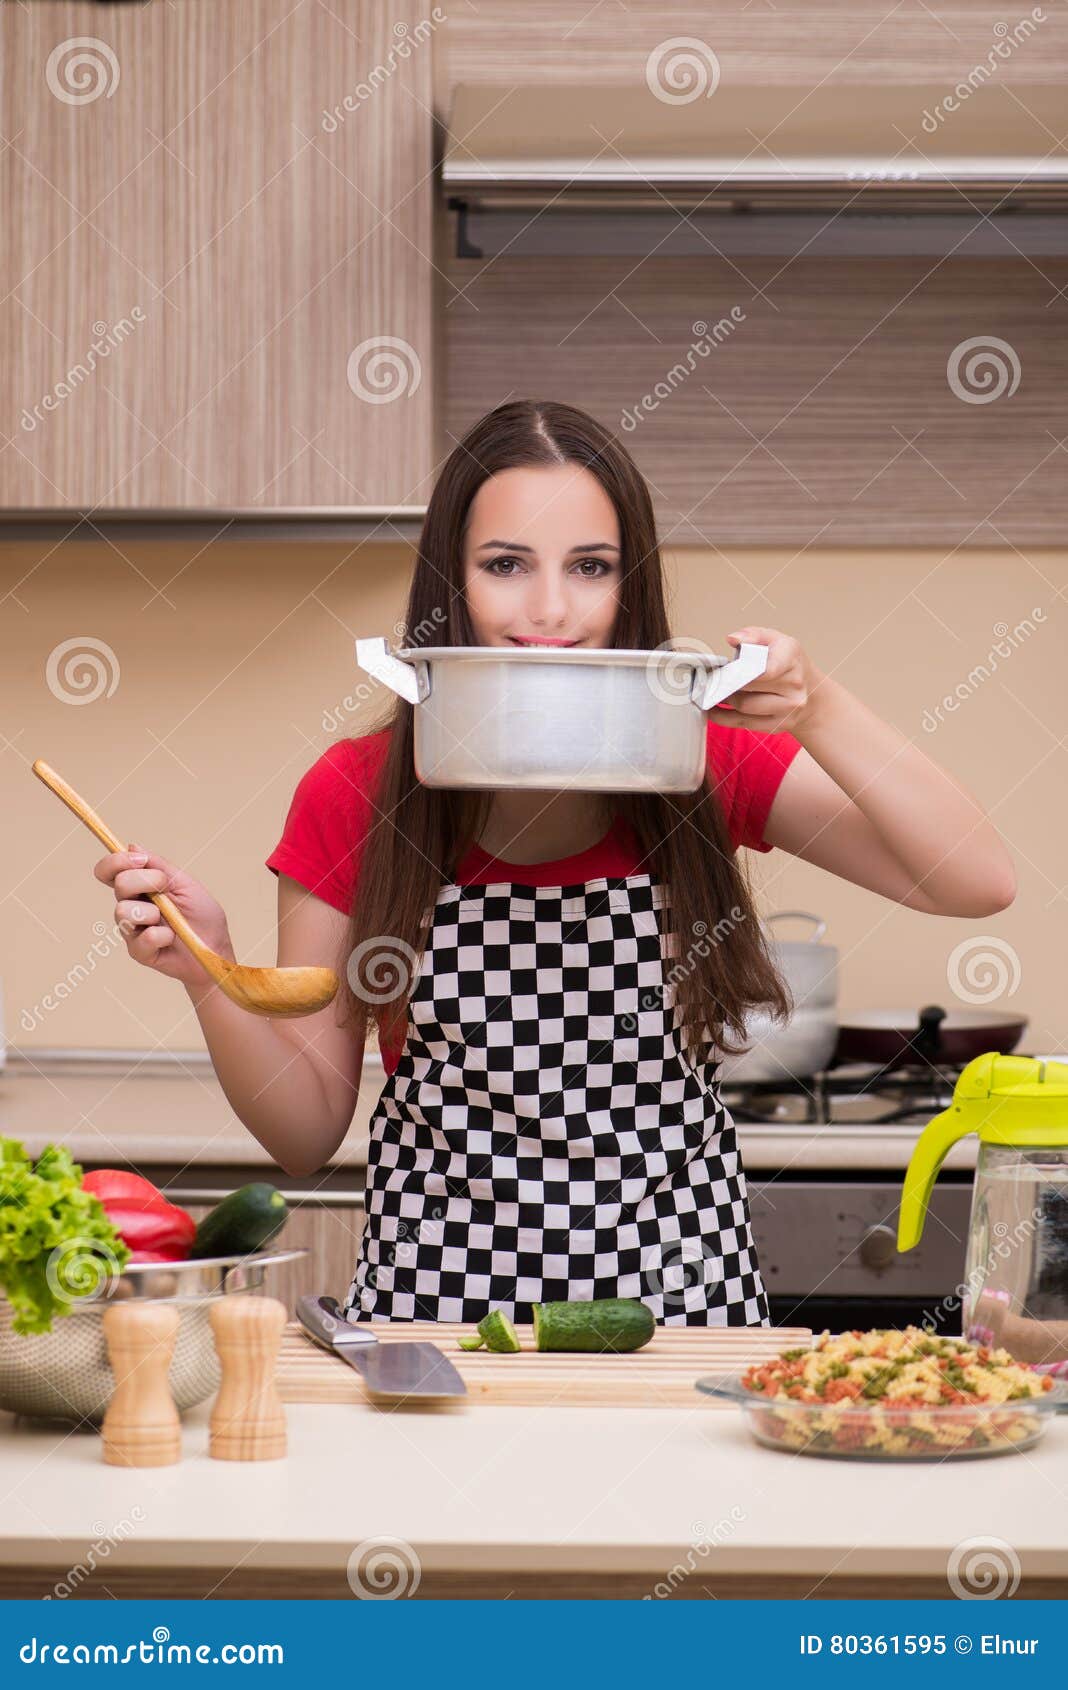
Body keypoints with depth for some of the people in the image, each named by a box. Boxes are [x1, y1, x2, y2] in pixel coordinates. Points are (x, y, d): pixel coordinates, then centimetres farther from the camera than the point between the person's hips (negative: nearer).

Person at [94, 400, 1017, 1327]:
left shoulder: (708, 764, 3)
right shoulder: (354, 793, 1)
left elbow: (978, 884, -6)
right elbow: (307, 1132, 4)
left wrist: (819, 709, -16)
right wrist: (211, 975, -12)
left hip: (673, 1287, 1)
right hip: (436, 1284, 0)